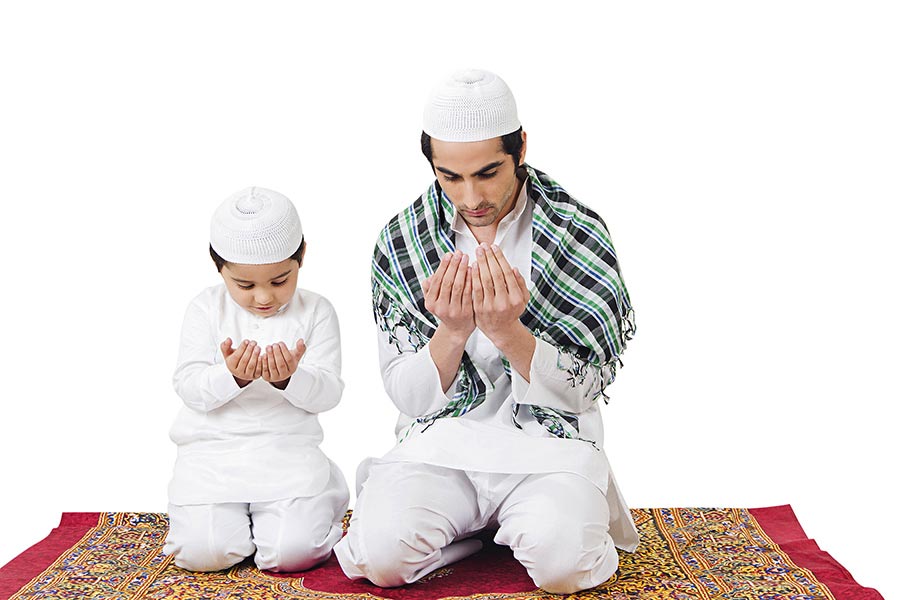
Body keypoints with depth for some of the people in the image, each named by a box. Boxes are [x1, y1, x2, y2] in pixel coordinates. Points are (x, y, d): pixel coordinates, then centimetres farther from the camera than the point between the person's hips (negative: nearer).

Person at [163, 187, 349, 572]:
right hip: (212, 450, 1)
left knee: (293, 551, -20)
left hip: (288, 449, -1)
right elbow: (189, 388, -6)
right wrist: (230, 376, -27)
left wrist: (289, 379, -25)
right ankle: (227, 513, 16)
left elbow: (328, 393, -3)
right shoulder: (206, 309, 1)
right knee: (202, 552, -17)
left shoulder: (315, 312, 1)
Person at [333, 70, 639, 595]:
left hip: (548, 441, -2)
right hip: (440, 441, 2)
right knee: (381, 557, -24)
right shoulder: (401, 241, -2)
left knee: (562, 565, -31)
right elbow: (409, 397, -1)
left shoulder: (581, 235, -7)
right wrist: (451, 333, -22)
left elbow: (580, 391, -6)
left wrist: (508, 332, -25)